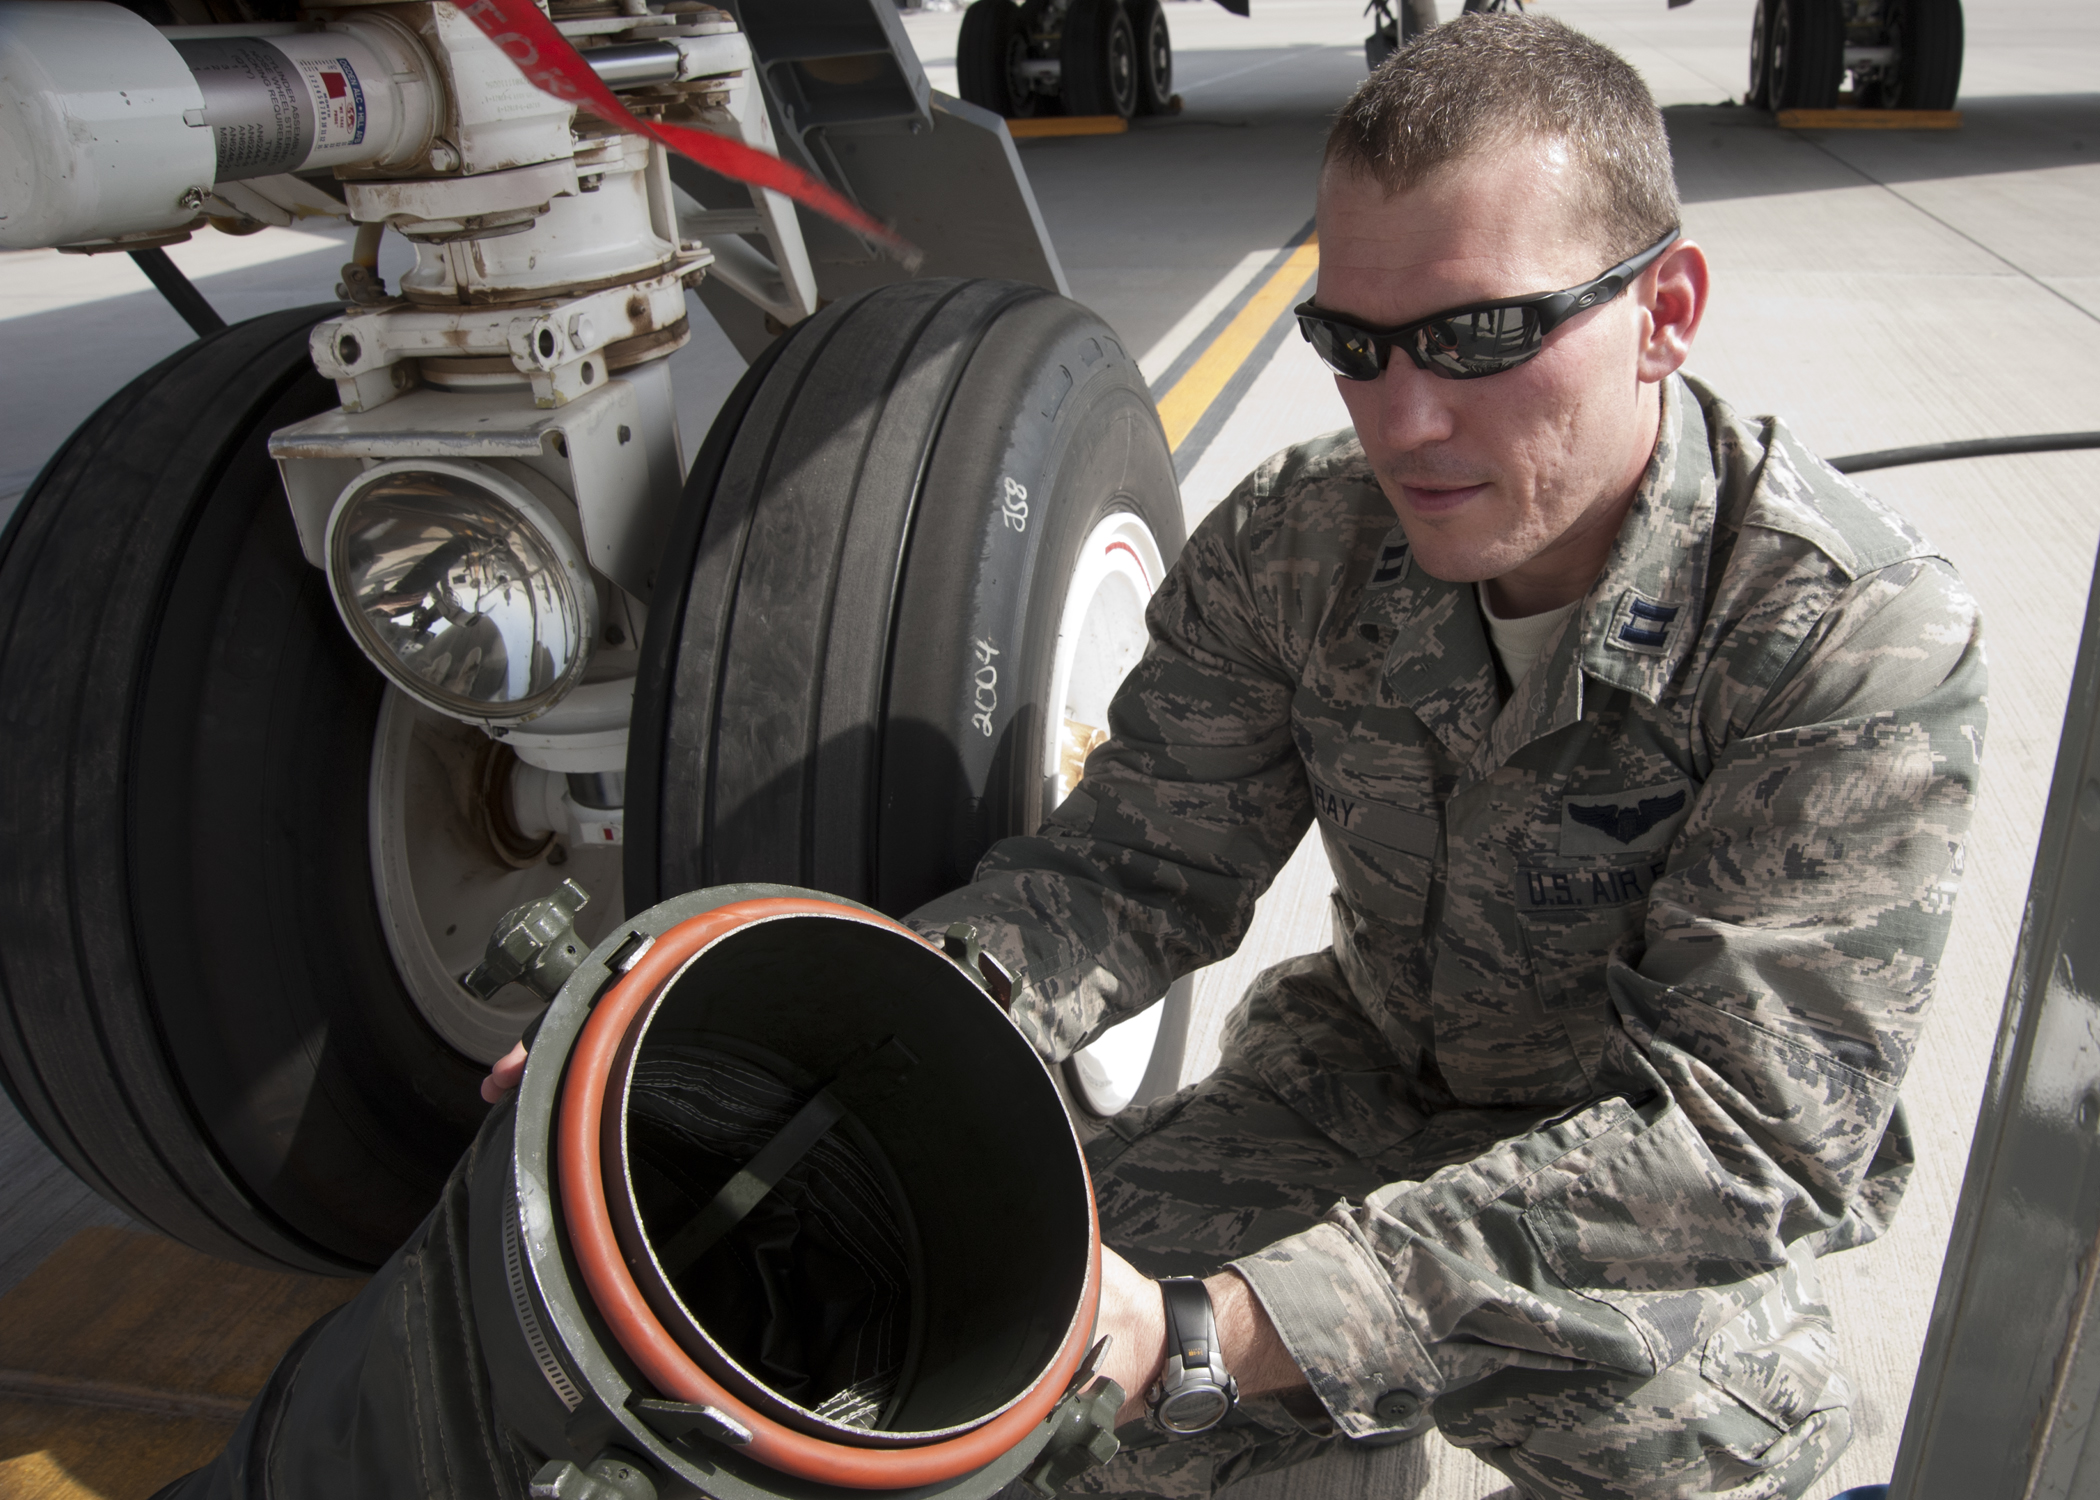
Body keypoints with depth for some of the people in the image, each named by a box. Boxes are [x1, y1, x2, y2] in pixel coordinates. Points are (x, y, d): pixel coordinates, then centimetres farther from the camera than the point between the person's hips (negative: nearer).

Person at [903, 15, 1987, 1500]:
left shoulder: (1861, 637, -28)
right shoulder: (1295, 542, -14)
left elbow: (1745, 1128, -33)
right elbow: (1135, 867, -9)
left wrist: (1203, 1338, -43)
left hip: (1661, 1197, -2)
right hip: (1360, 1084, 3)